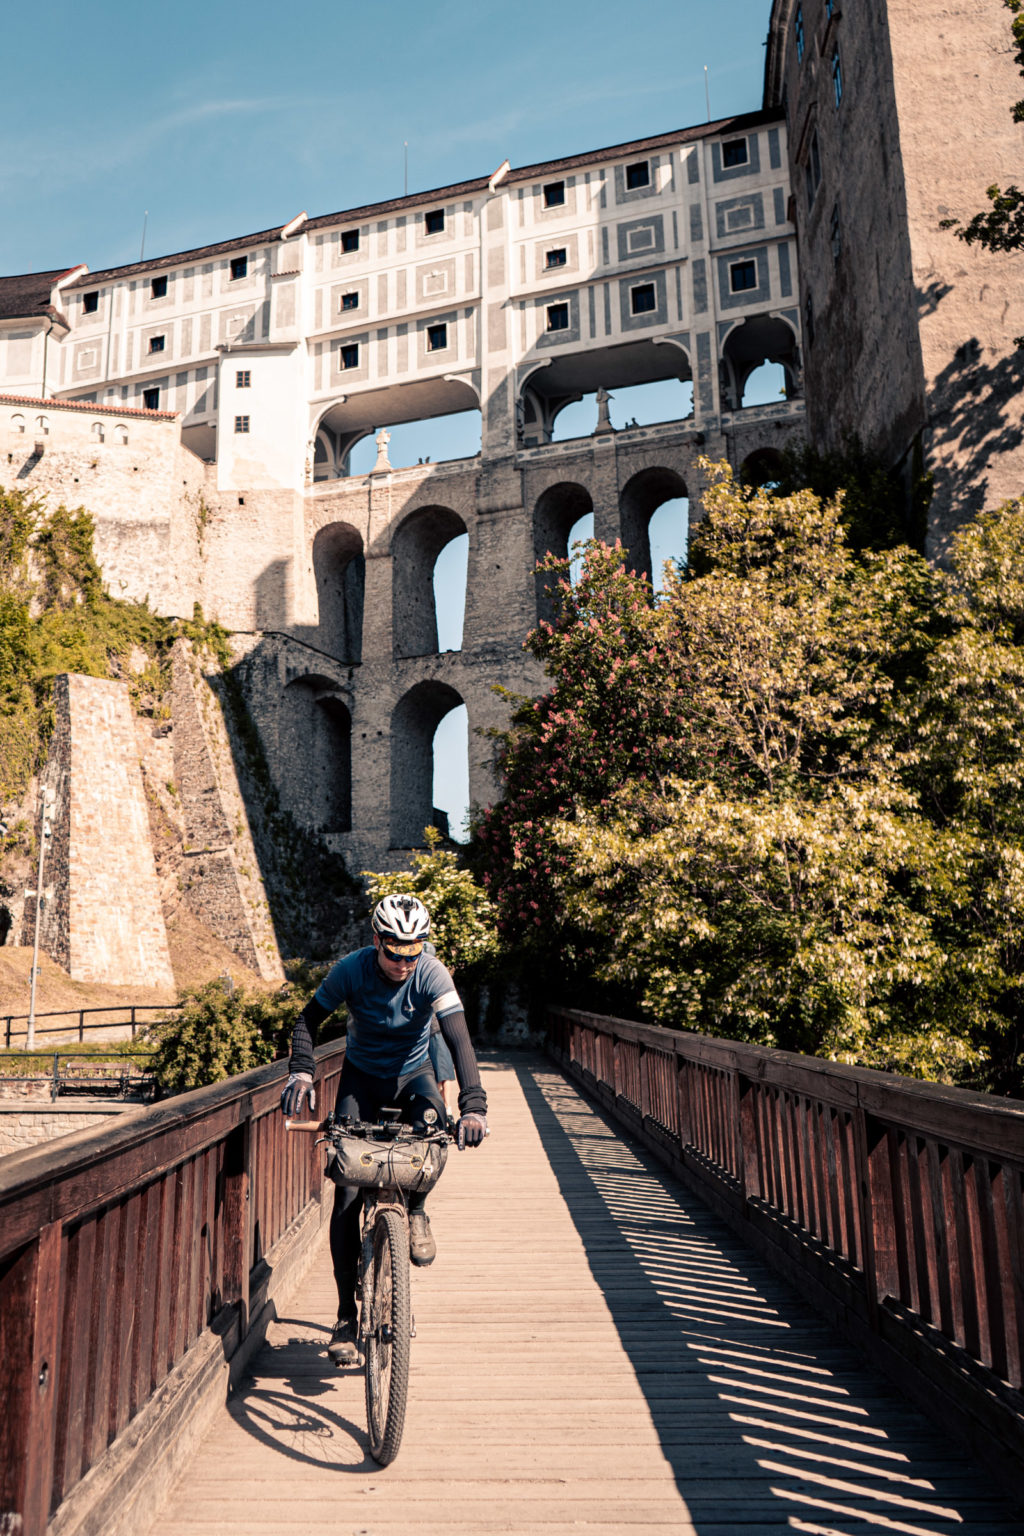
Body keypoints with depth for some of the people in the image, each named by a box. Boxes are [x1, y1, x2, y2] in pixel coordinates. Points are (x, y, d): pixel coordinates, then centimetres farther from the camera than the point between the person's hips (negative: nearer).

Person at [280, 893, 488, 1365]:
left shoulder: (431, 974, -25)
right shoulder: (351, 969, -21)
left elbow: (459, 1040, -33)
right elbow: (308, 1019, -9)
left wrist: (473, 1105, -46)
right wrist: (301, 1071, -26)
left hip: (412, 1073, 0)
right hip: (362, 1075, 1)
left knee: (432, 1119, -36)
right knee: (346, 1197, -9)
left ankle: (416, 1210, -5)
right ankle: (346, 1316, 5)